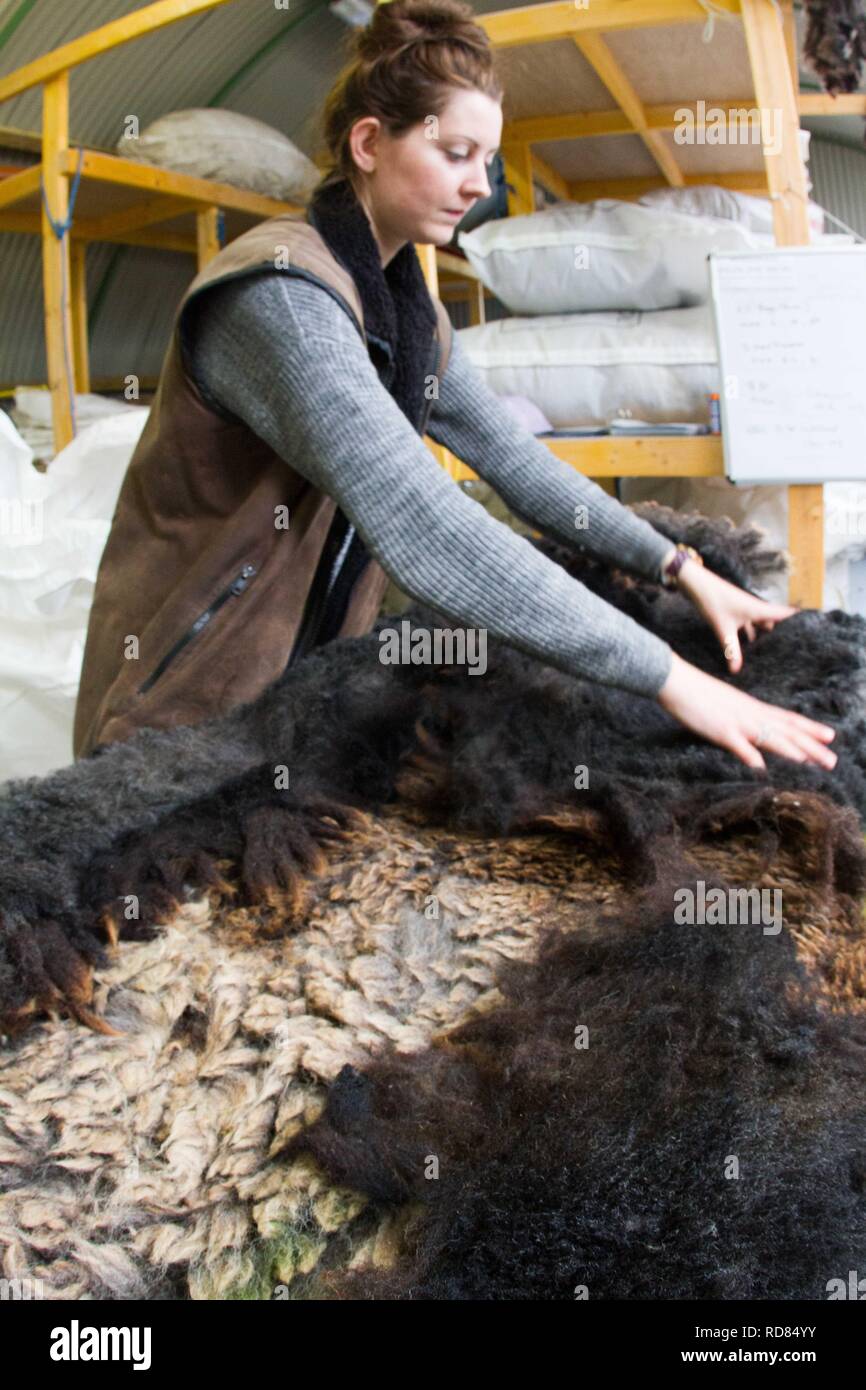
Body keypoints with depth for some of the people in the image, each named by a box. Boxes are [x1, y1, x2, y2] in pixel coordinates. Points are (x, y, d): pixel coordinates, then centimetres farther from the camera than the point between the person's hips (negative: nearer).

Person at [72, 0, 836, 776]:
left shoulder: (407, 307, 6)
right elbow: (423, 529, -35)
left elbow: (513, 456, 8)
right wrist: (666, 676, -33)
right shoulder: (281, 294, -24)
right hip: (188, 712, -7)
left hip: (311, 683, 8)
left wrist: (681, 568, -1)